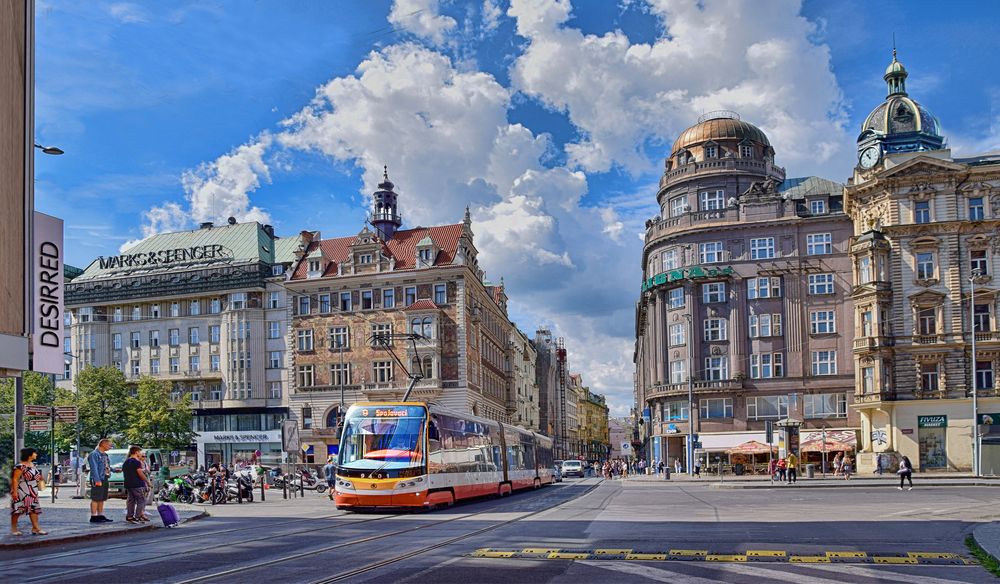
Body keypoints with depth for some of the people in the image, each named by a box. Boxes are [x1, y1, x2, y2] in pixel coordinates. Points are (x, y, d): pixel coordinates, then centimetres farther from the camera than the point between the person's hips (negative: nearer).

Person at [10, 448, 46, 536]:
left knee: (34, 509, 3)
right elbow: (15, 479, -18)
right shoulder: (20, 466, -16)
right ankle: (13, 529, 12)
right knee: (17, 510, 2)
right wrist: (14, 491, -21)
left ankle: (35, 528, 3)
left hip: (32, 492, 8)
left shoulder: (32, 465, 11)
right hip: (22, 492, -8)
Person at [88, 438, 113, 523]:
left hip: (105, 479, 9)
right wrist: (97, 480, -21)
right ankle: (93, 517, -5)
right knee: (95, 499, -7)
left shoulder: (105, 455, 18)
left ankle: (100, 516, 16)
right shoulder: (94, 454, -10)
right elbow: (94, 468, -16)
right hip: (98, 480, -9)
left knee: (102, 499, 11)